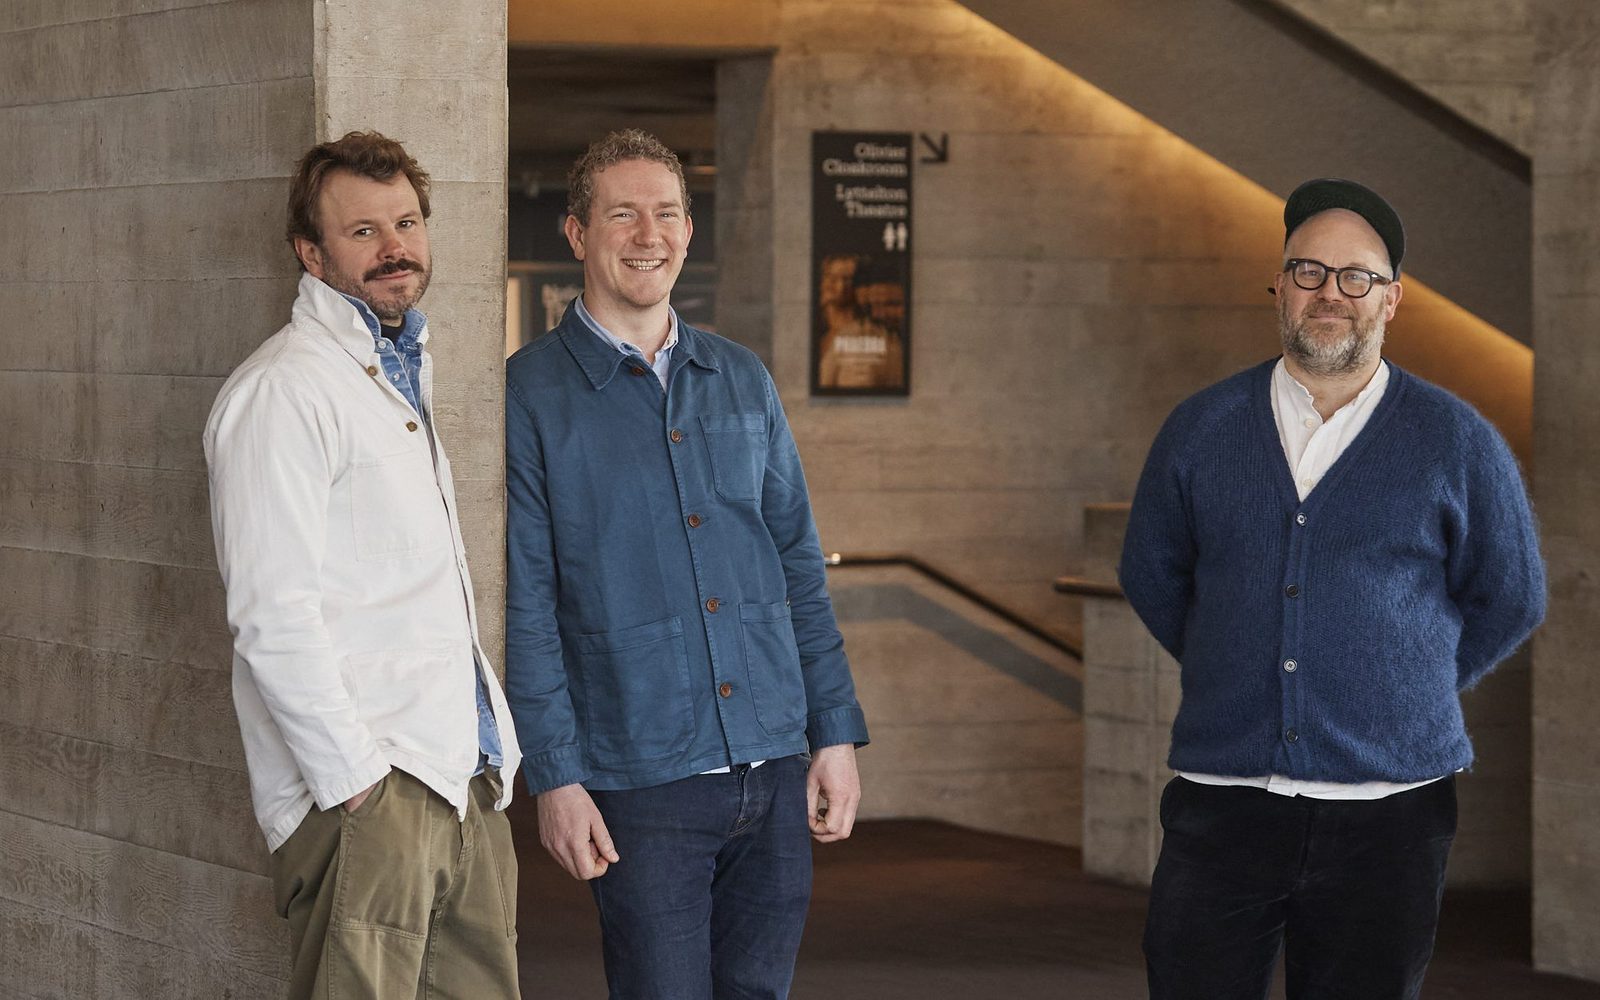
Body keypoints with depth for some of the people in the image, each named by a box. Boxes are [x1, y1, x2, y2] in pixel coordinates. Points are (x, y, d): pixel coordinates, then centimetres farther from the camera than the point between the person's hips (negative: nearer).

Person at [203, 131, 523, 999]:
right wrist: (356, 782, -18)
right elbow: (272, 617, -16)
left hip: (467, 787, 8)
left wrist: (494, 752, 17)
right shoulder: (284, 389, -8)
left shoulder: (404, 374, 20)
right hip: (367, 798, -8)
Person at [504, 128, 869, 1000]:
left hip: (774, 769, 5)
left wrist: (836, 733, 8)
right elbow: (524, 607, -6)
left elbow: (800, 564, 14)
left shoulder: (743, 382, 13)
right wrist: (555, 778, -11)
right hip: (642, 781, -5)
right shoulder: (530, 395, -3)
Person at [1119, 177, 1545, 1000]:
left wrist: (1402, 697, 12)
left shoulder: (1454, 442, 2)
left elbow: (1509, 601, 12)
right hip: (1221, 800, 1)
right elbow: (1150, 576, 20)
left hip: (1387, 809, -1)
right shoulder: (1202, 428, 7)